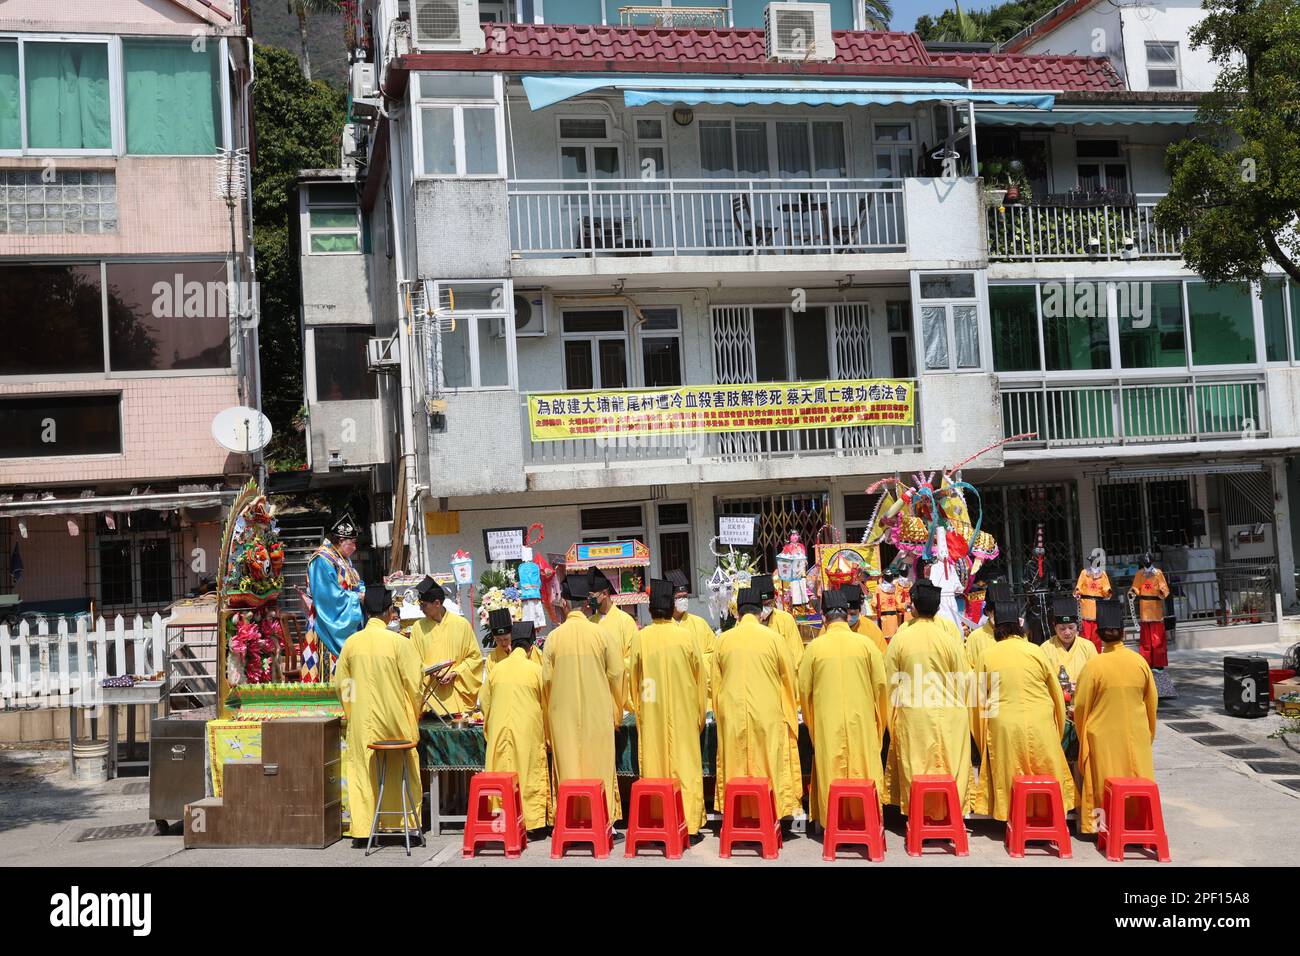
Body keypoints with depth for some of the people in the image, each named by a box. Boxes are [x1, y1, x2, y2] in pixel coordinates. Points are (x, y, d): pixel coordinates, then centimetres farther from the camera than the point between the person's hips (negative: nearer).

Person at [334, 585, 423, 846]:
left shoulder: (351, 642, -3)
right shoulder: (398, 642, -12)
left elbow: (341, 683, 6)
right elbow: (414, 684, -8)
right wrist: (416, 715, 8)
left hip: (362, 721, 2)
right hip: (395, 720, -2)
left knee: (363, 772, 9)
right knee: (403, 772, 12)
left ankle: (362, 830, 10)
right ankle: (410, 822, 18)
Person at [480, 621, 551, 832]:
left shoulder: (496, 669, 5)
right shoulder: (536, 669, -2)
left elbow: (484, 701, 11)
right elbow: (546, 705, 4)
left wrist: (489, 732, 23)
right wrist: (547, 735, 17)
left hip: (500, 730, 2)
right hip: (528, 731, -2)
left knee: (502, 774, 7)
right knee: (530, 773, 5)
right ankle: (532, 820, 5)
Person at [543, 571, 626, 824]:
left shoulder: (554, 637, -5)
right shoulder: (602, 634, -7)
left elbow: (546, 679, -1)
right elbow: (616, 674, -3)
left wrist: (548, 715, 11)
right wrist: (617, 711, 11)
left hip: (563, 715, 1)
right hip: (597, 714, -1)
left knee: (568, 769, 8)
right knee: (599, 767, 7)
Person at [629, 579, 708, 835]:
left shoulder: (639, 638, -5)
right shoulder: (687, 636, -6)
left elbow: (634, 679, 3)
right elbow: (700, 678, 1)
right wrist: (701, 714, 11)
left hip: (651, 713, 1)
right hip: (683, 714, -1)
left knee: (654, 764, 7)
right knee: (685, 763, 4)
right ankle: (689, 821, 4)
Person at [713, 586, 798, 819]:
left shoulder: (724, 639, 0)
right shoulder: (771, 637, -4)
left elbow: (716, 680, 8)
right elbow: (788, 676, 5)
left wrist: (719, 712, 20)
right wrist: (786, 709, 20)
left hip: (732, 713, 2)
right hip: (767, 712, -2)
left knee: (736, 764, 8)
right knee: (768, 763, 6)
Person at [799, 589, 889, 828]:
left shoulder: (815, 647, -4)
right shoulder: (866, 644, -4)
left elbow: (804, 688, 2)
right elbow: (881, 684, -1)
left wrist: (810, 721, 18)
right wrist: (879, 720, 12)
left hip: (827, 723, 0)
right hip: (861, 721, 0)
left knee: (831, 772, 7)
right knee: (864, 771, 9)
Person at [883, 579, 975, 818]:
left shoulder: (900, 638, -6)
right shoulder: (950, 638, -7)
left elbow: (890, 683, 0)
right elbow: (965, 680, -1)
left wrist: (892, 722, 12)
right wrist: (962, 715, 15)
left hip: (911, 717, 0)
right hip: (946, 717, 0)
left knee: (915, 769, 8)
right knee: (948, 768, 9)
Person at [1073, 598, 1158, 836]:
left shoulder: (1093, 665, -14)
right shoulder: (1140, 662, -5)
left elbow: (1081, 705, -7)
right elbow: (1152, 702, 7)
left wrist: (1082, 734, 11)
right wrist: (1149, 734, 22)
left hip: (1103, 736, -3)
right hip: (1136, 734, 3)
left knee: (1104, 783, 7)